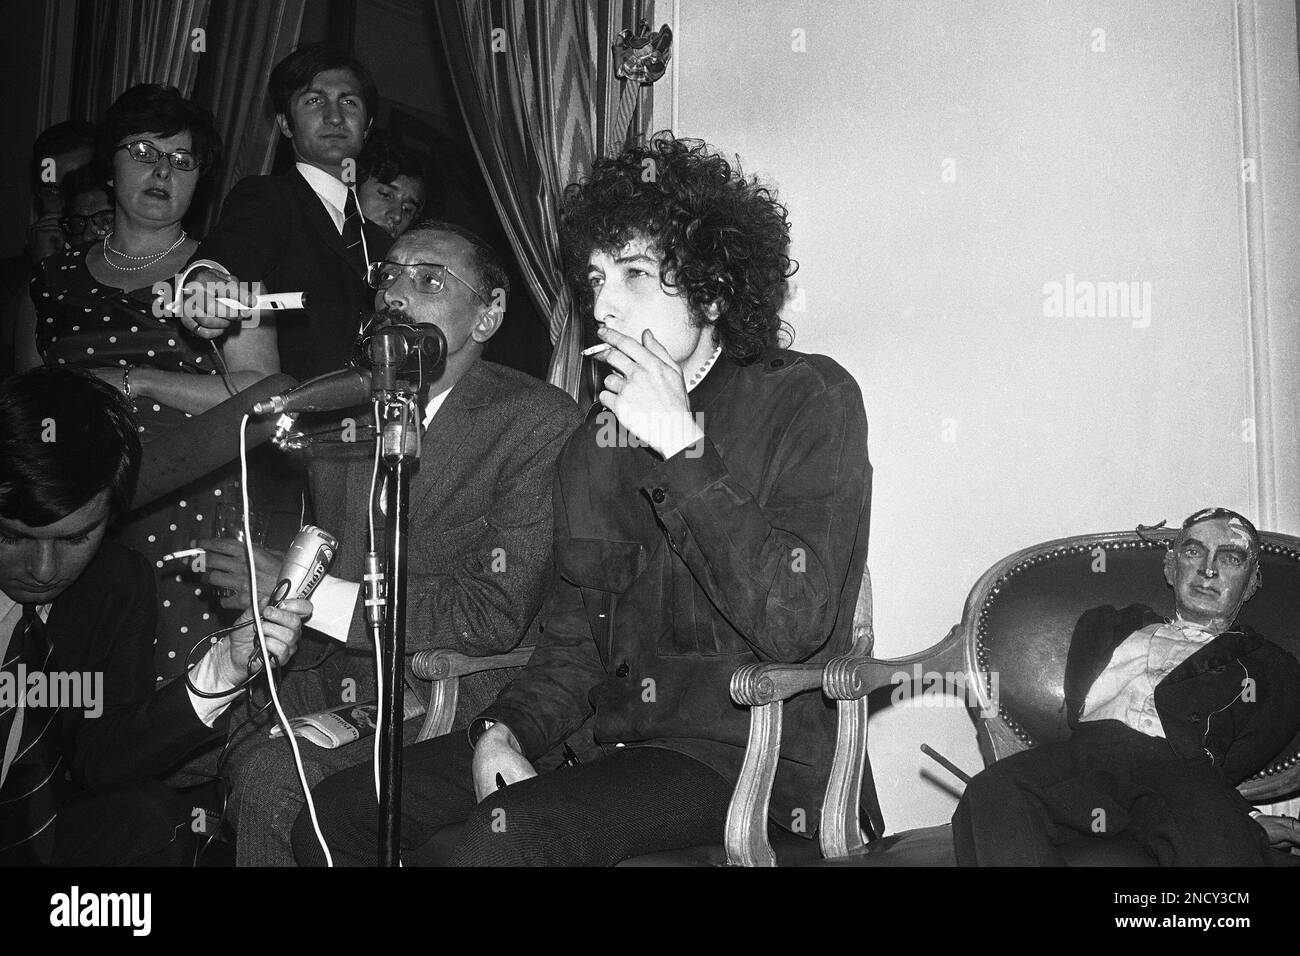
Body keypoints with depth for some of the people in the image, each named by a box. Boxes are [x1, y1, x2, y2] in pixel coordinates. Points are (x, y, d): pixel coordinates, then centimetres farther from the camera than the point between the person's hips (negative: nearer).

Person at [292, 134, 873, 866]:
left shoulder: (810, 400, -7)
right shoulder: (596, 443, 13)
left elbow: (793, 621, -20)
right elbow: (574, 642, 14)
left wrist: (681, 449, -18)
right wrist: (503, 731, -5)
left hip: (750, 753, -6)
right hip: (616, 740, 6)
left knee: (509, 835, -31)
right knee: (340, 812, -4)